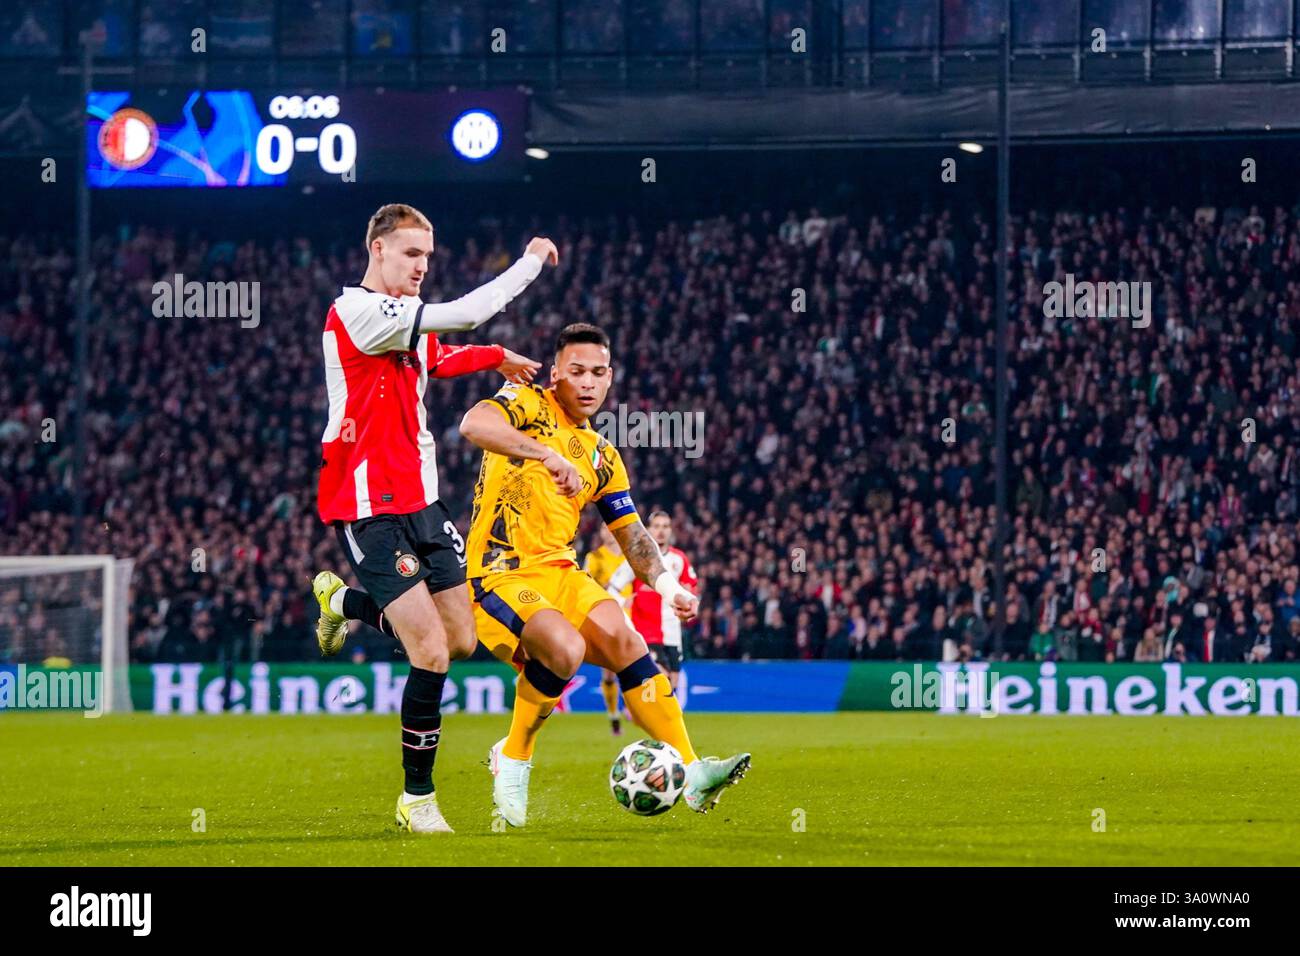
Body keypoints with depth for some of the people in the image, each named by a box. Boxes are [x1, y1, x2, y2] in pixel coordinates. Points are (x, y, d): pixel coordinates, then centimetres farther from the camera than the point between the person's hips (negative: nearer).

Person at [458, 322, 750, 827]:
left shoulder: (603, 456, 17)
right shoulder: (529, 406, -4)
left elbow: (631, 534, 20)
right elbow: (473, 424, -27)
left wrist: (665, 583, 0)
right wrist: (549, 455, -37)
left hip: (559, 573, 6)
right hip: (498, 576, -6)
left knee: (625, 642, -15)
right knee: (565, 647, -30)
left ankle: (690, 773, -12)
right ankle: (512, 760, -7)